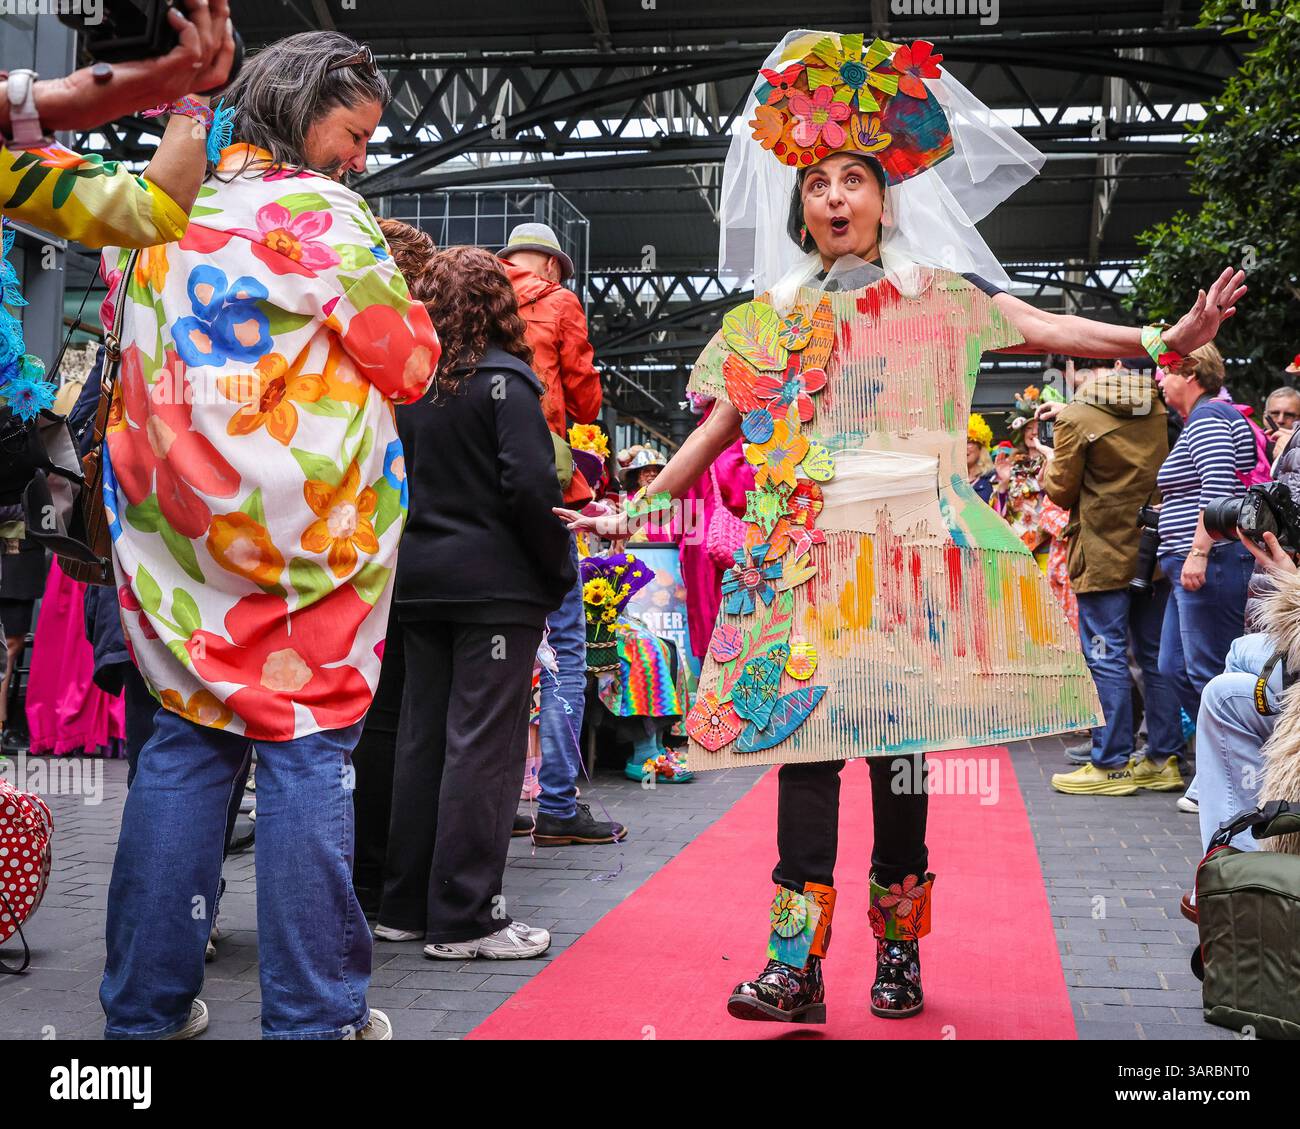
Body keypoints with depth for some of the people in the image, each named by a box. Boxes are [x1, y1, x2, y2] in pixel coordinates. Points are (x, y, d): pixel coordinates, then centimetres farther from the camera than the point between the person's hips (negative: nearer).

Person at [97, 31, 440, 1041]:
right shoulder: (325, 215, -6)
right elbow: (409, 365, -4)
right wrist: (397, 299, 13)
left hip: (179, 530, 6)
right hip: (302, 529, -5)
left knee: (187, 741, 10)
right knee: (308, 746, -1)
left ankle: (147, 1003, 15)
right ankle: (313, 1013, 5)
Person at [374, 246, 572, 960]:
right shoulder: (503, 380, -9)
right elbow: (531, 486, -16)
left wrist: (419, 553, 14)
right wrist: (560, 577, -6)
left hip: (420, 581, 6)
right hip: (496, 585, -6)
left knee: (422, 739, 12)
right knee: (483, 744, -2)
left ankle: (407, 906, 20)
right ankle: (465, 919, 1)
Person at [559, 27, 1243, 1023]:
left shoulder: (940, 295, 10)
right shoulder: (766, 320, 14)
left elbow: (1044, 328, 0)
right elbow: (715, 430, 18)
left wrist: (1164, 338, -13)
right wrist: (637, 509, 15)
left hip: (913, 551, -1)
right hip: (804, 558, 1)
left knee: (899, 747, 1)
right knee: (803, 747, -6)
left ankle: (899, 953, 14)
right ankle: (797, 968, -4)